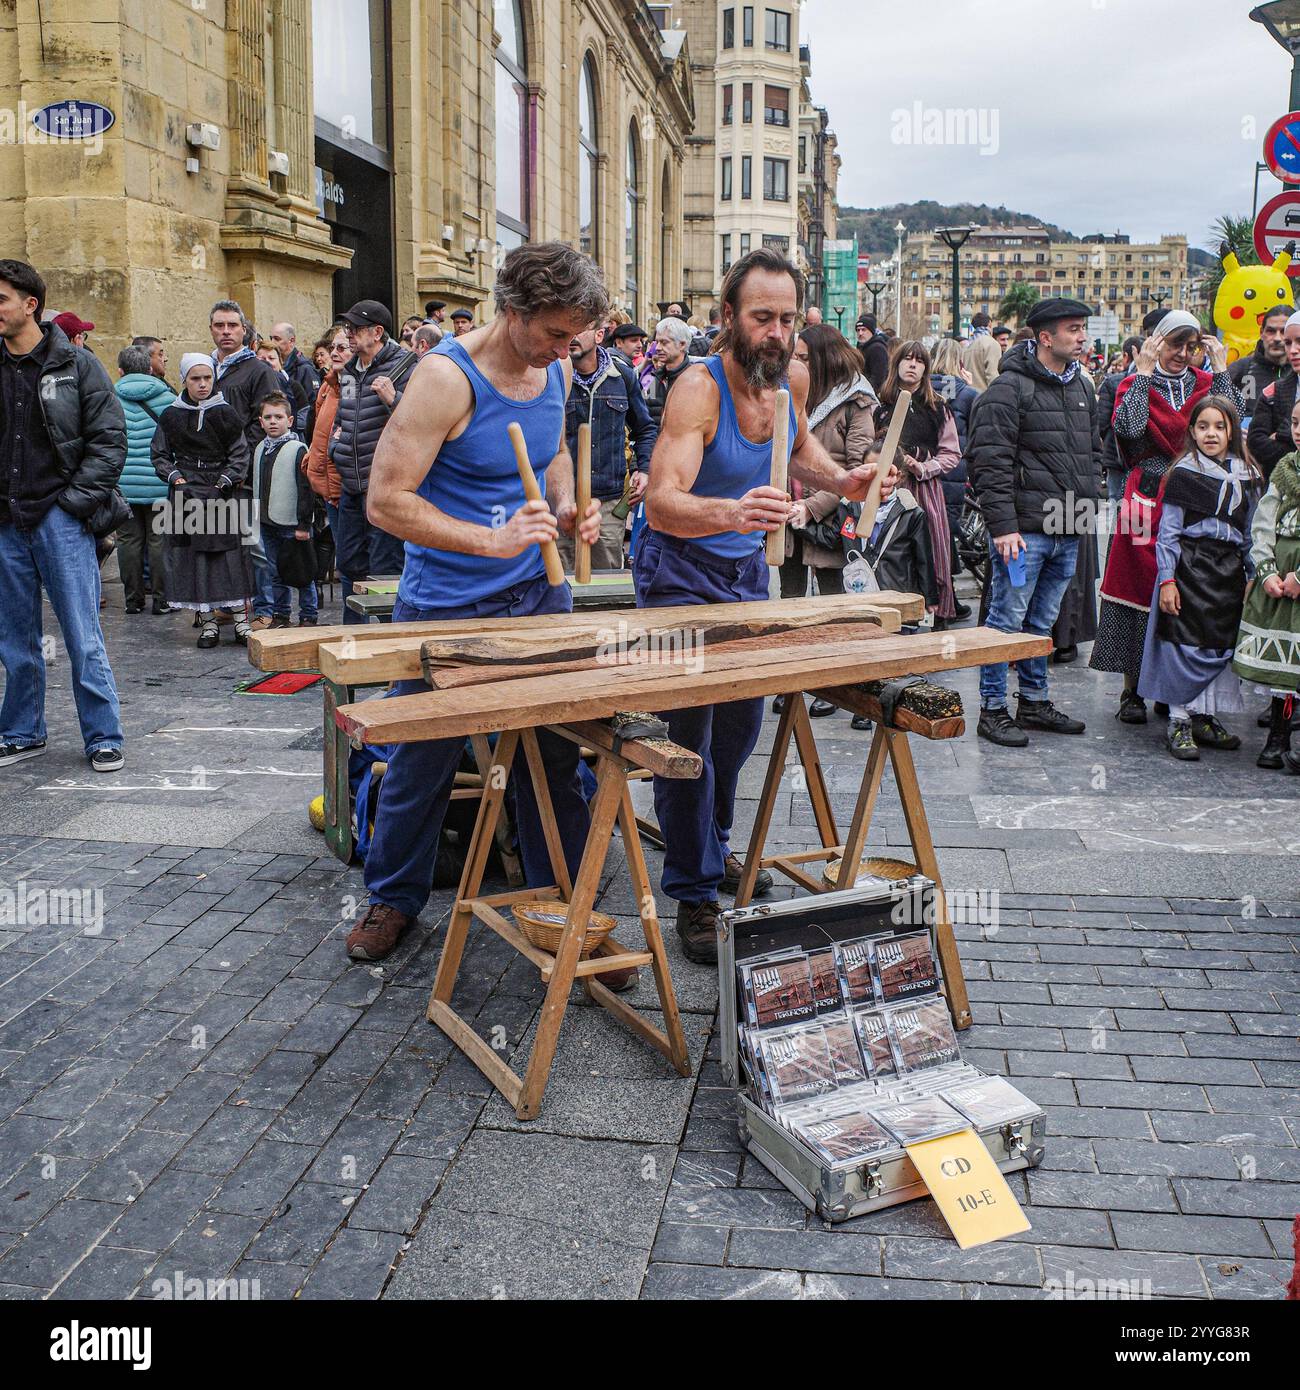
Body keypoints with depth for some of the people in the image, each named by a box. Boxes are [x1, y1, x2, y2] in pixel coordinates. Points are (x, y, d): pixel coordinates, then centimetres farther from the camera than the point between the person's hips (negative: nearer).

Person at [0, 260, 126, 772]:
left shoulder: (76, 365, -1)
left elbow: (110, 440, -4)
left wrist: (75, 500, -10)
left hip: (60, 519, -4)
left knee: (83, 637, -3)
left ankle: (103, 738, 7)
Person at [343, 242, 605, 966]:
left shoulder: (557, 370, 1)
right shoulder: (448, 376, -19)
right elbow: (386, 500, -21)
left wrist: (567, 510, 0)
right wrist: (493, 539, -29)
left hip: (539, 594, 5)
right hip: (448, 608, -5)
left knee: (555, 758, 9)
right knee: (423, 763, 10)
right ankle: (395, 899, 33)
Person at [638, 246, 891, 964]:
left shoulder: (793, 376, -6)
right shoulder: (699, 388, -26)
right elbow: (662, 501, -38)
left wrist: (840, 480, -4)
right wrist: (734, 512, -56)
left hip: (747, 566, 7)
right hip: (680, 567, -7)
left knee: (742, 718, 16)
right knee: (688, 728, -9)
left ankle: (711, 847, 38)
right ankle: (693, 895, 2)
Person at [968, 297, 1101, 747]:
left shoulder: (1081, 386, 16)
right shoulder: (1008, 388, -10)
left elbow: (1093, 452, 26)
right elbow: (990, 463, -15)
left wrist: (1089, 503, 15)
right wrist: (1003, 526, -19)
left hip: (1068, 531, 8)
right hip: (1024, 530, -8)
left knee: (1042, 622, 16)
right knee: (1007, 621, -2)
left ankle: (1034, 702, 26)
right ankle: (992, 710, 7)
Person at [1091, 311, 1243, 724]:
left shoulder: (1206, 383, 11)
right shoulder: (1134, 384, 4)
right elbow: (1128, 429, -17)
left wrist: (1221, 370, -5)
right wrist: (1144, 372, -10)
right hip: (1148, 500, -2)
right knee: (1138, 585, -1)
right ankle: (1133, 690, 8)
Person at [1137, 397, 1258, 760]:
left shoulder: (1248, 476, 10)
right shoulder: (1183, 473, -3)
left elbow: (1251, 532, 15)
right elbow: (1168, 532, -5)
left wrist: (1251, 576, 11)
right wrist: (1166, 579, -10)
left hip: (1230, 570, 5)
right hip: (1190, 568, -5)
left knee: (1223, 646, 7)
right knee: (1186, 645, -4)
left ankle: (1204, 718, 19)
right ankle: (1179, 722, 4)